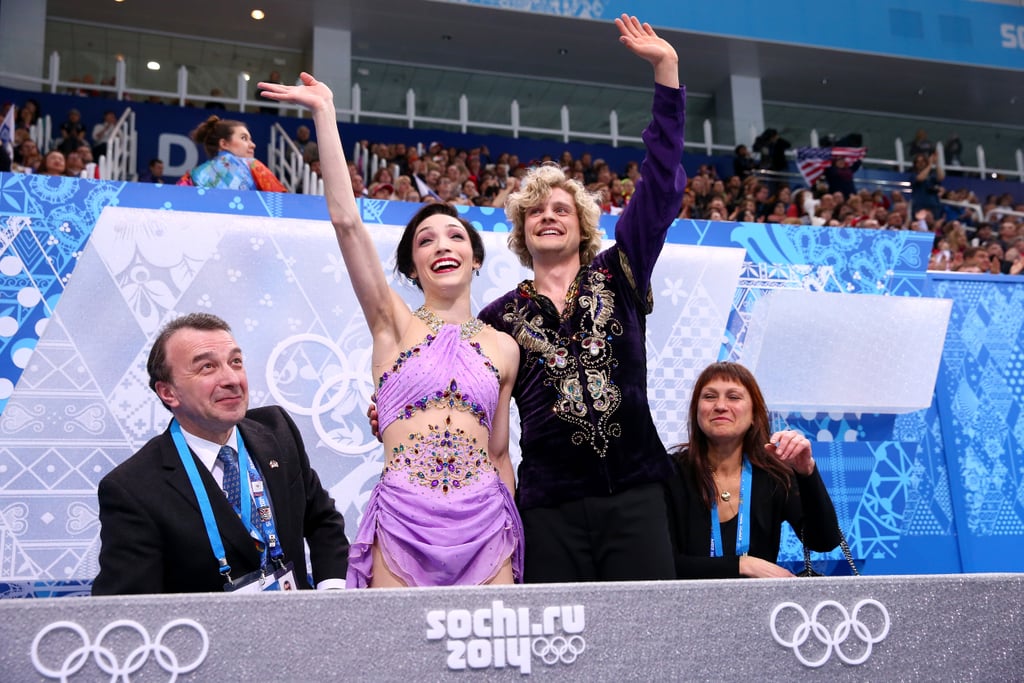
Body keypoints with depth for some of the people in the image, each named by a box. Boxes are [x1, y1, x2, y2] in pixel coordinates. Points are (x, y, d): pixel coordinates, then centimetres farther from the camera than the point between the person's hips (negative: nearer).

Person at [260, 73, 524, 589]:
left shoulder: (503, 347, 11)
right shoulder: (394, 325, 4)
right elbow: (346, 220, -5)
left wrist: (513, 538, 15)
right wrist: (325, 113, -6)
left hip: (484, 524, 2)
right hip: (404, 518, -2)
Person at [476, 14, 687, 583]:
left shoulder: (618, 275, 9)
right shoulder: (501, 317, 11)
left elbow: (662, 184, 2)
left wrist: (666, 68, -2)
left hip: (634, 493, 0)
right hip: (551, 504, 1)